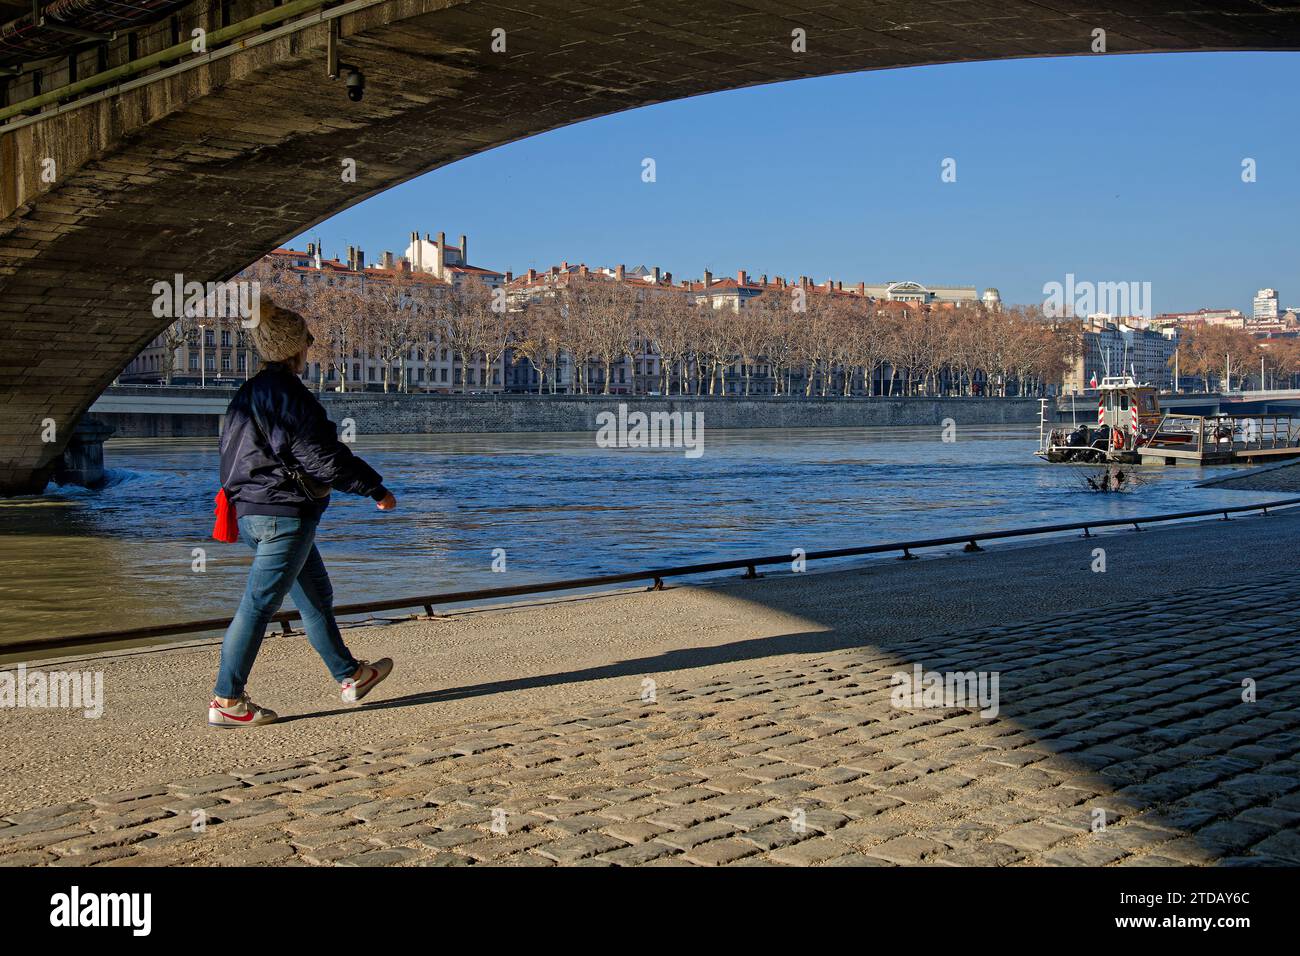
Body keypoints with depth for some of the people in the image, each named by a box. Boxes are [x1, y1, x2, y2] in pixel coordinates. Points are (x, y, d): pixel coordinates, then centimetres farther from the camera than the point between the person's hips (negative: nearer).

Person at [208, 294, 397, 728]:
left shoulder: (248, 394, 13)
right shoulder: (289, 395, -17)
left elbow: (231, 449, 20)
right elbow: (324, 458, -18)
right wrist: (377, 489, -8)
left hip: (252, 511, 10)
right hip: (284, 515, -10)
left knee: (317, 596, 18)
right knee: (259, 604, -5)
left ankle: (350, 676, 29)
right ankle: (226, 700, 0)